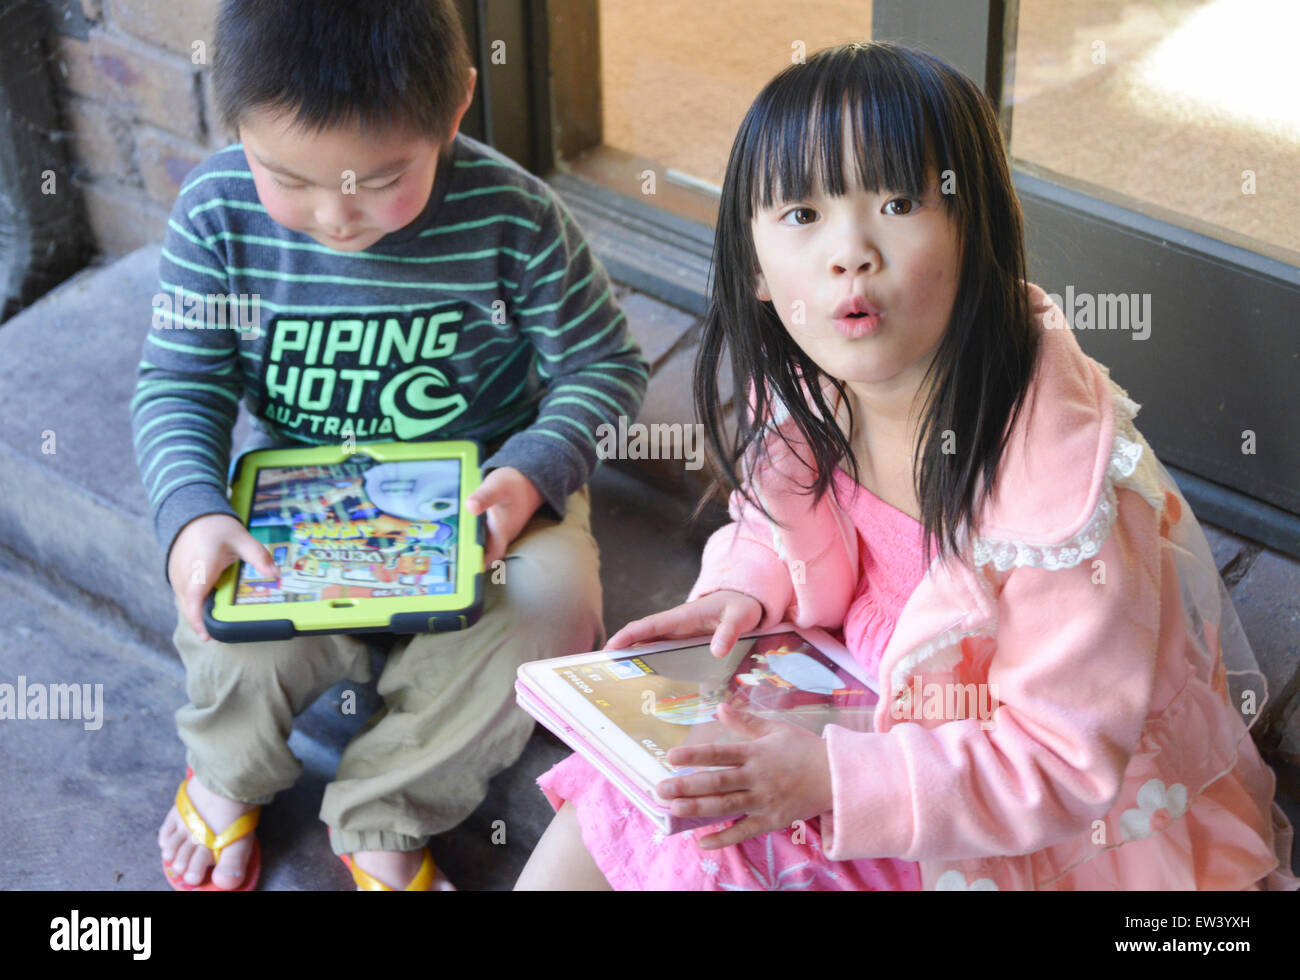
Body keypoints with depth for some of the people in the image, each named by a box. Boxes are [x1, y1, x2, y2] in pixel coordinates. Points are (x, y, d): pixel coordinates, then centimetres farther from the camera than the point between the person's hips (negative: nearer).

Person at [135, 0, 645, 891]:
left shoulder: (510, 217, -18)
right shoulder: (219, 211, -14)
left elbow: (604, 365, -7)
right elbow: (178, 386, -7)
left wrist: (530, 475, -24)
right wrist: (192, 515, -26)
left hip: (479, 484, 0)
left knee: (551, 601, -28)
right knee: (248, 648, -26)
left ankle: (379, 819, -5)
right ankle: (230, 768, 15)